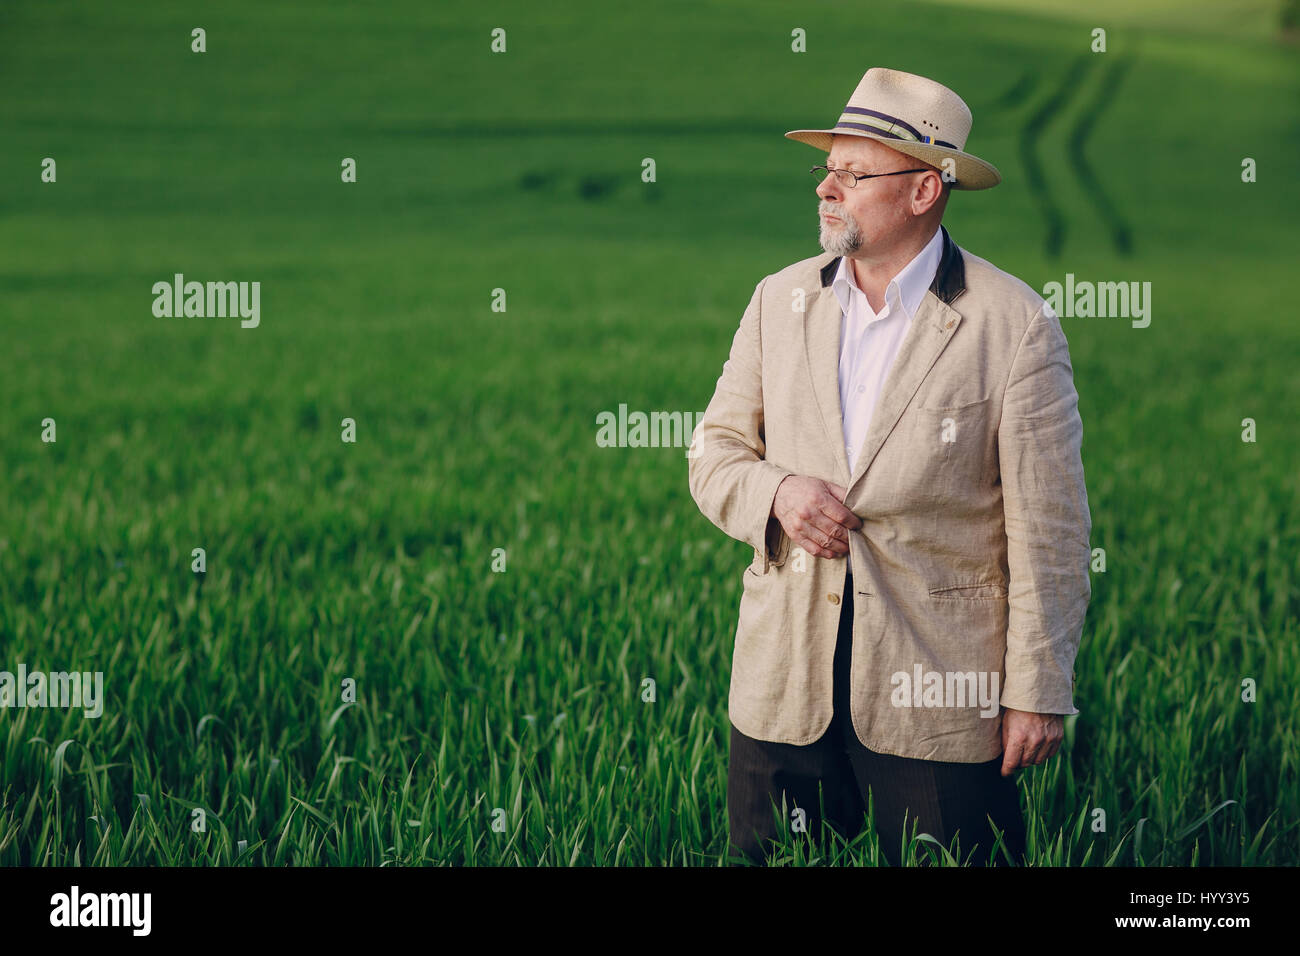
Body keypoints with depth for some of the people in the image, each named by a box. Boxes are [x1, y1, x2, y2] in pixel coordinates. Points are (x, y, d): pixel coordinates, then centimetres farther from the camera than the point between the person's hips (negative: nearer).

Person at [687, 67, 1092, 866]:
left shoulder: (1015, 326, -7)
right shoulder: (780, 300, 8)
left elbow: (1048, 530, -7)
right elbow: (715, 452, 13)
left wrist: (1038, 693, -9)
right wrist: (775, 491, -10)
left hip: (939, 695, -4)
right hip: (784, 687, 4)